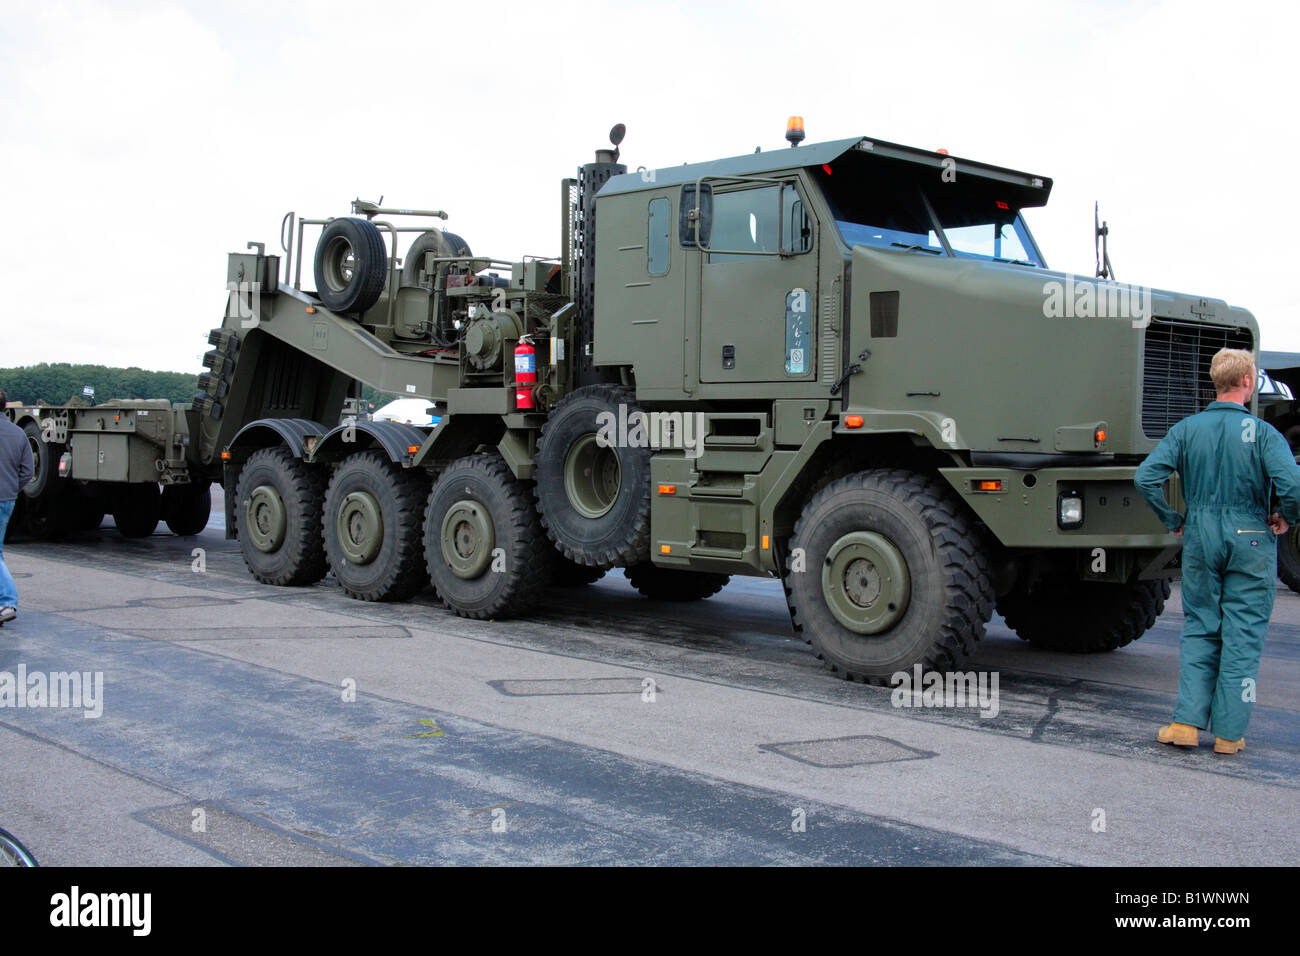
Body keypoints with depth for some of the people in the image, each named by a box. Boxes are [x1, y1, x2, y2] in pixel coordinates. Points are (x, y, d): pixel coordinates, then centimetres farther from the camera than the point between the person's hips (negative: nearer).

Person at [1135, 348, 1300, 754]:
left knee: (1199, 630, 12)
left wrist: (1174, 521, 4)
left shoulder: (1187, 429, 0)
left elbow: (1145, 477, -7)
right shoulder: (1262, 433, -10)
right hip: (1250, 541, -3)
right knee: (1242, 636, 5)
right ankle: (1230, 733, 9)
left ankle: (1187, 722, 7)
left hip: (1201, 539, 3)